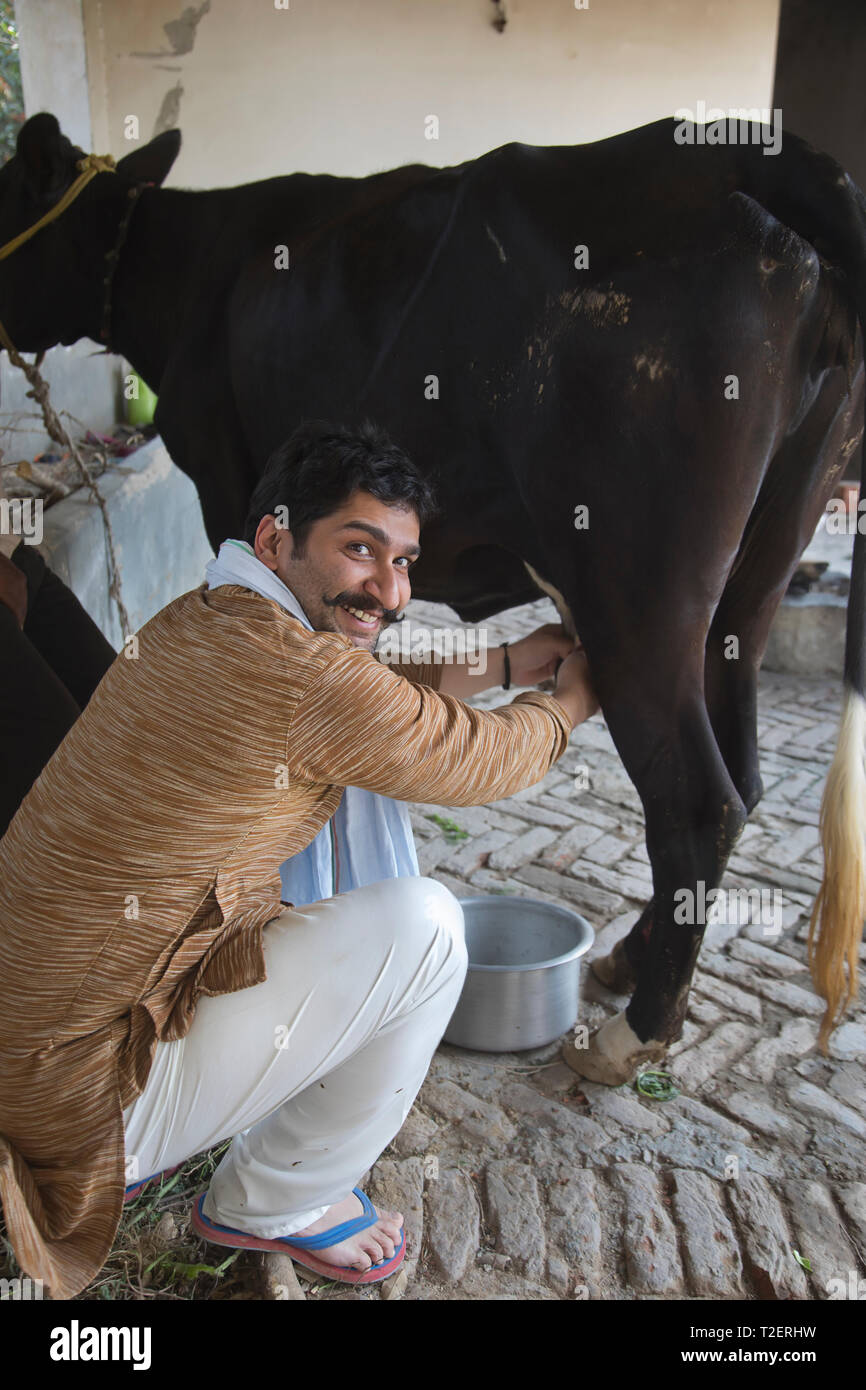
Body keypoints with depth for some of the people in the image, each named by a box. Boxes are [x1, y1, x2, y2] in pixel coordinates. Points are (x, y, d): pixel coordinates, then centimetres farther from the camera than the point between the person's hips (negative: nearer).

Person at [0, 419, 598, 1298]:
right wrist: (571, 702, 12)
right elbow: (483, 764, -8)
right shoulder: (301, 671, -24)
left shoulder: (195, 622, 4)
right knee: (422, 925, -13)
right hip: (83, 1100, -9)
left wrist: (506, 664, 23)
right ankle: (272, 1206, 12)